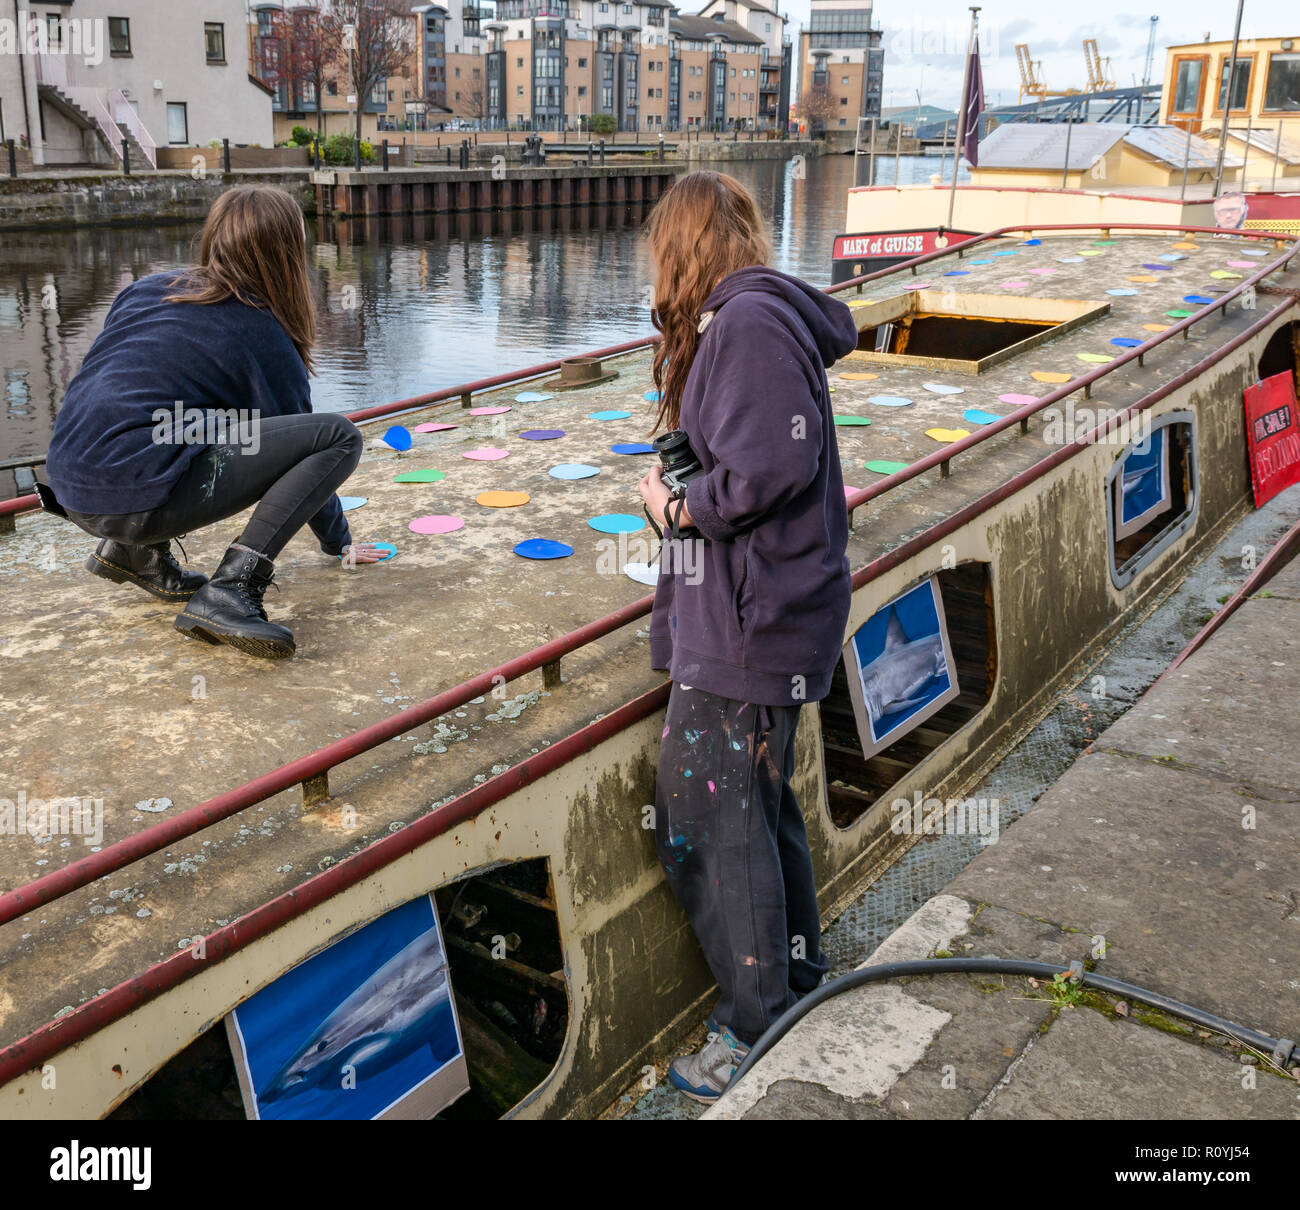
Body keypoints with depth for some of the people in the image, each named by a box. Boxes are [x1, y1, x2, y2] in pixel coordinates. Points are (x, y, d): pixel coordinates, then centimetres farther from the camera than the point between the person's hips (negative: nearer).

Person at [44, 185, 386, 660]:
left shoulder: (146, 288, 19)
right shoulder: (265, 334, 3)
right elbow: (303, 437, 13)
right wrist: (338, 542, 26)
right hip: (140, 499, -8)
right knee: (340, 436, -7)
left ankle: (133, 551, 20)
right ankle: (231, 591, -16)